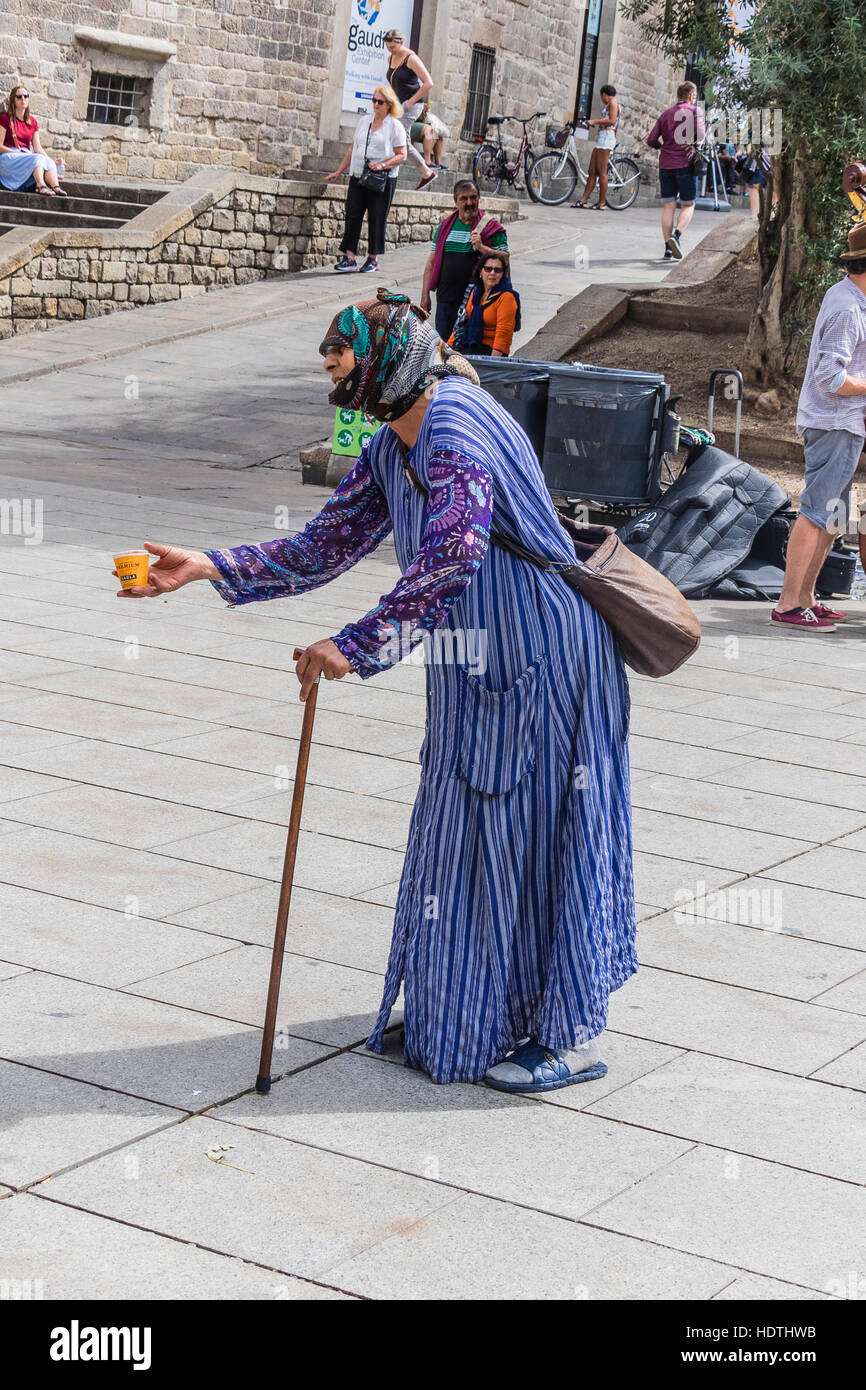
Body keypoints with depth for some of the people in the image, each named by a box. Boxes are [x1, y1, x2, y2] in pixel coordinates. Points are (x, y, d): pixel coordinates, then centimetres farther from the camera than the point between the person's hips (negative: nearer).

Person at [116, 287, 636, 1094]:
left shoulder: (454, 421, -19)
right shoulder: (389, 453, 11)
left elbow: (455, 550, -33)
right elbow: (320, 550, 14)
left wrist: (356, 647, -34)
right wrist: (207, 568, 4)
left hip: (543, 661, -10)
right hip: (479, 672, 10)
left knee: (540, 833, -2)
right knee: (462, 829, 16)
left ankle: (574, 1035, 9)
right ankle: (458, 1012, 29)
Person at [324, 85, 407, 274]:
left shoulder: (395, 126, -1)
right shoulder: (364, 122, 15)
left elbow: (401, 155, -5)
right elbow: (353, 148, 21)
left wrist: (382, 165, -19)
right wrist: (339, 171, 18)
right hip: (358, 177, 5)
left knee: (377, 218, -1)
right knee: (352, 214, -4)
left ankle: (373, 258, 8)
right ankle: (349, 257, -4)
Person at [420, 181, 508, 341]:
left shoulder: (491, 227, 0)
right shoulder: (445, 226, 11)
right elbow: (431, 263, 14)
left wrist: (481, 247, -18)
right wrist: (425, 296, 10)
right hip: (446, 298, 4)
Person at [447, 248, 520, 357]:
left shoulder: (506, 296, -9)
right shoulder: (475, 290, 13)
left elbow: (503, 333, -15)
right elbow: (461, 322, 19)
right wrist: (448, 347, 12)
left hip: (490, 350, -6)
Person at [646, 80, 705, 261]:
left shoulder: (666, 114, 12)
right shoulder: (694, 111, -1)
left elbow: (651, 140, 7)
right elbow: (700, 135, -13)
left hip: (665, 165, 4)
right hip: (685, 164, -4)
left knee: (668, 206, 5)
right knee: (688, 206, 4)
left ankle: (668, 249, -1)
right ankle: (676, 235, -21)